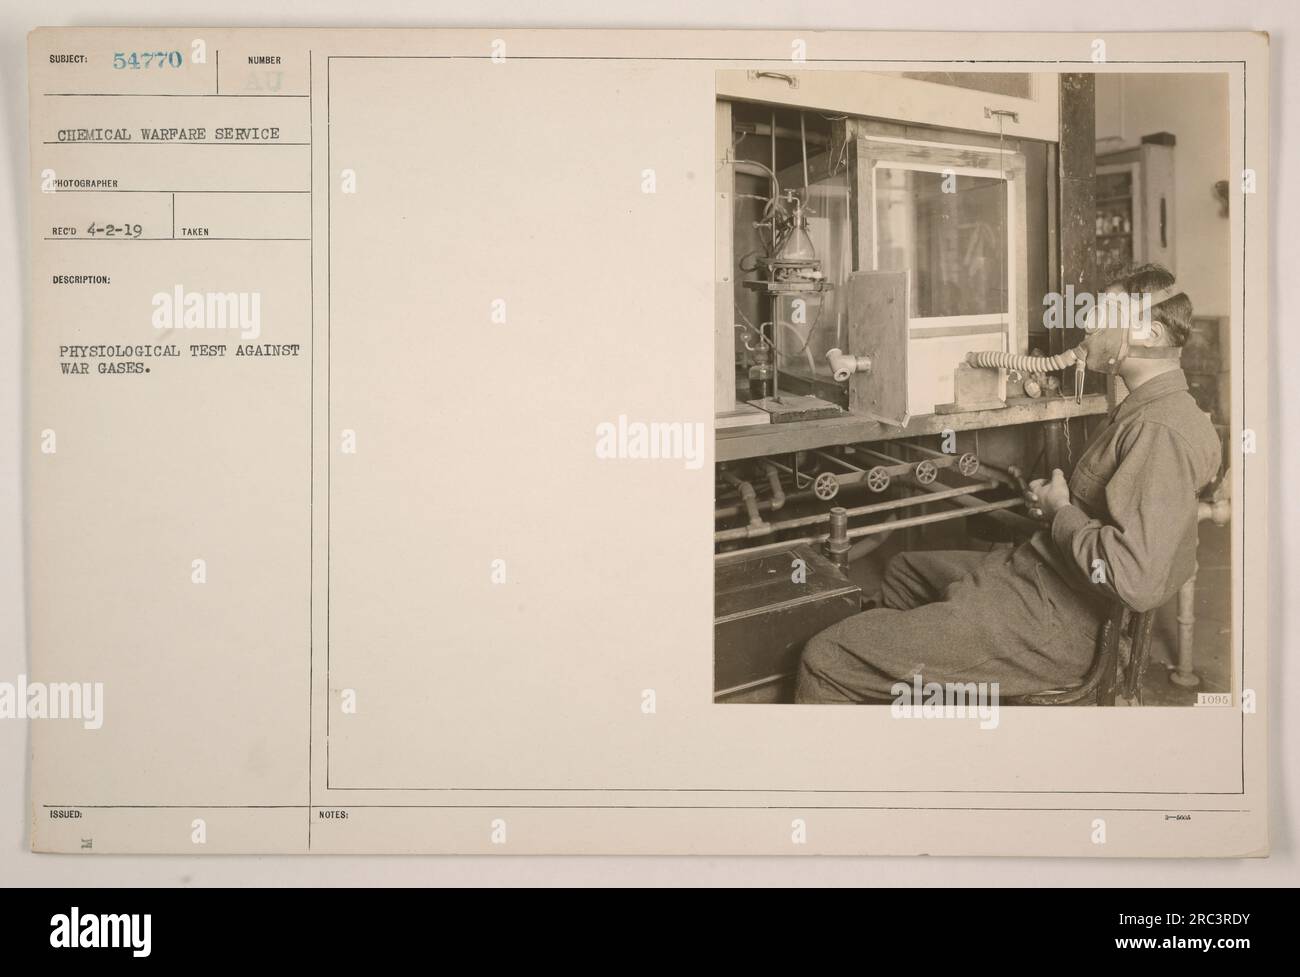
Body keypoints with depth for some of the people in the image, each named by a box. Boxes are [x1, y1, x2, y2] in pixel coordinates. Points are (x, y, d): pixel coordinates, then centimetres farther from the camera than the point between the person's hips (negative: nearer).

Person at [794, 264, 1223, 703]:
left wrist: (1060, 513, -17)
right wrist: (1058, 497, 6)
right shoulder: (1147, 408, 10)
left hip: (1053, 621, -12)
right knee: (903, 570, 35)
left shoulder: (1161, 429, -23)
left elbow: (1138, 579, -34)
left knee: (825, 660, -13)